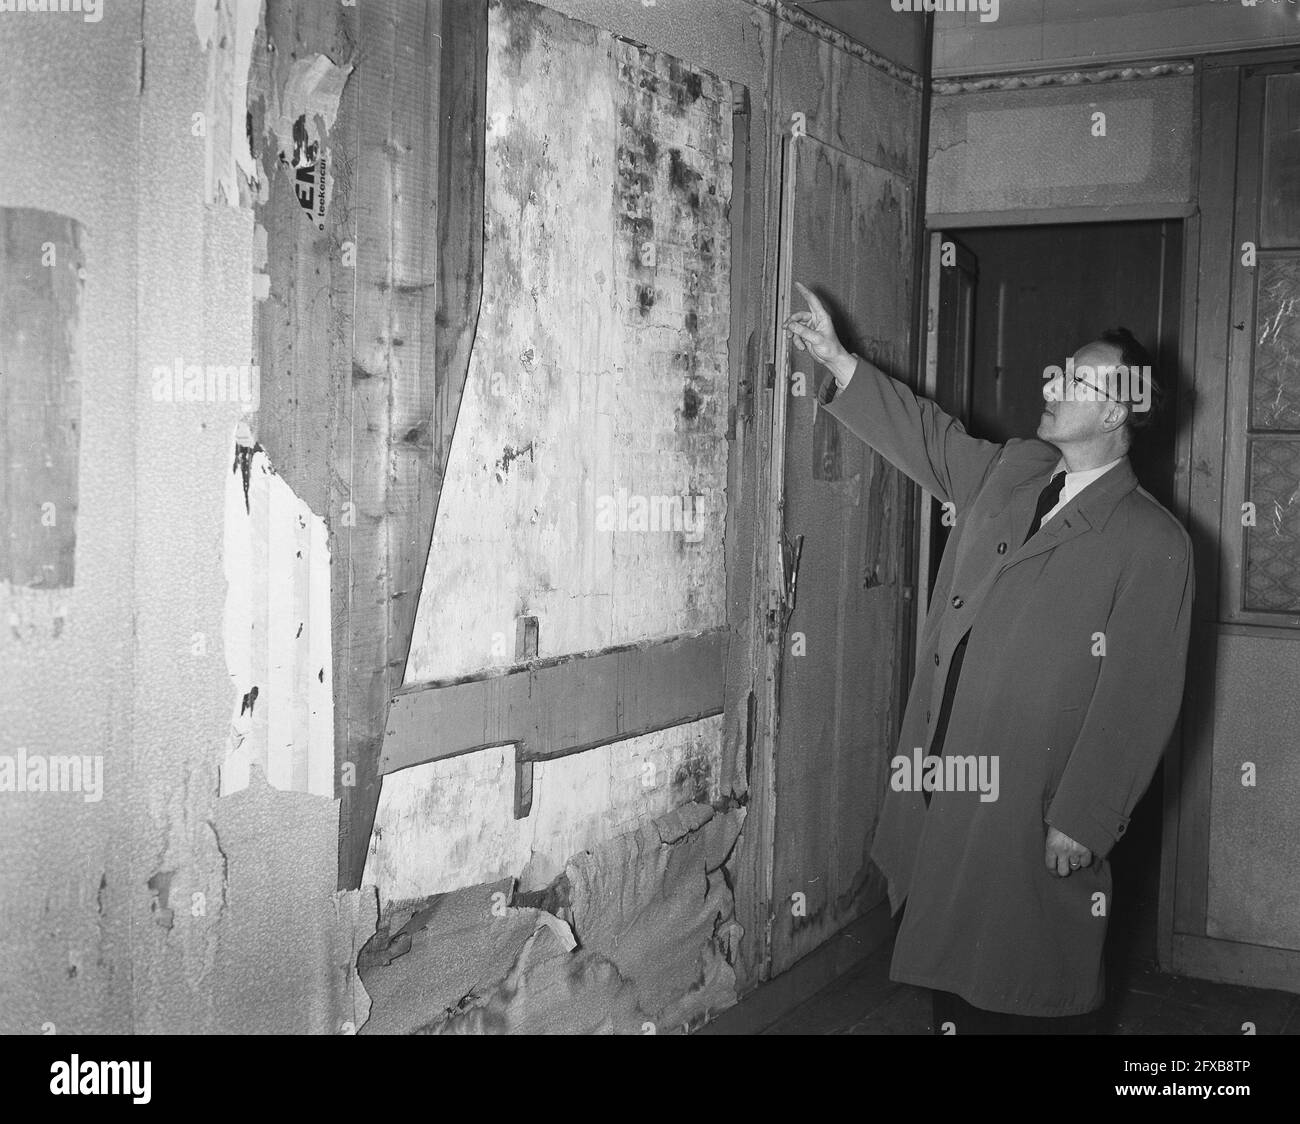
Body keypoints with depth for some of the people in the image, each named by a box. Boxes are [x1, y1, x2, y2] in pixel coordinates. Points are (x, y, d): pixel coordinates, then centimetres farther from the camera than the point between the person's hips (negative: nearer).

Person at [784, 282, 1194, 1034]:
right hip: (945, 783, 7)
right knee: (956, 976, 19)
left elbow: (1138, 697, -15)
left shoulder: (1154, 542, -13)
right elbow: (925, 434, 20)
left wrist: (1083, 823, -16)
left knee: (1038, 998, 7)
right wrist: (837, 360, 11)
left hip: (1034, 810, -6)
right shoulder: (1008, 471, 8)